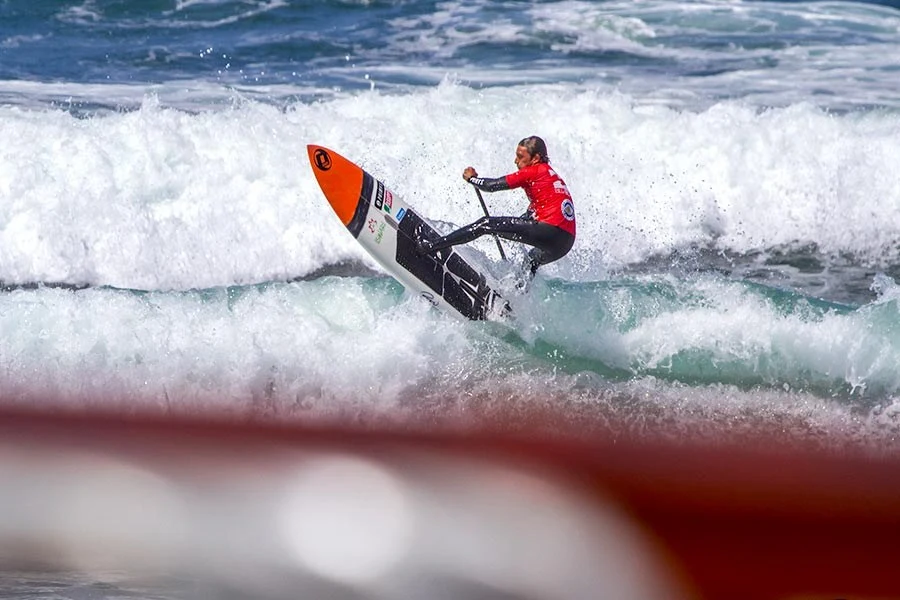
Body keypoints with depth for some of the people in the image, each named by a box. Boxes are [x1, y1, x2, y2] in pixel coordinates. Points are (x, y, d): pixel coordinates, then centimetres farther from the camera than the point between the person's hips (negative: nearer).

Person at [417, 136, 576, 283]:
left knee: (486, 225, -4)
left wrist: (471, 178, 18)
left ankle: (430, 247, -6)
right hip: (566, 242, 9)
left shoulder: (533, 171, 0)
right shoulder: (550, 173, 26)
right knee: (533, 258, 43)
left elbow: (492, 185, 0)